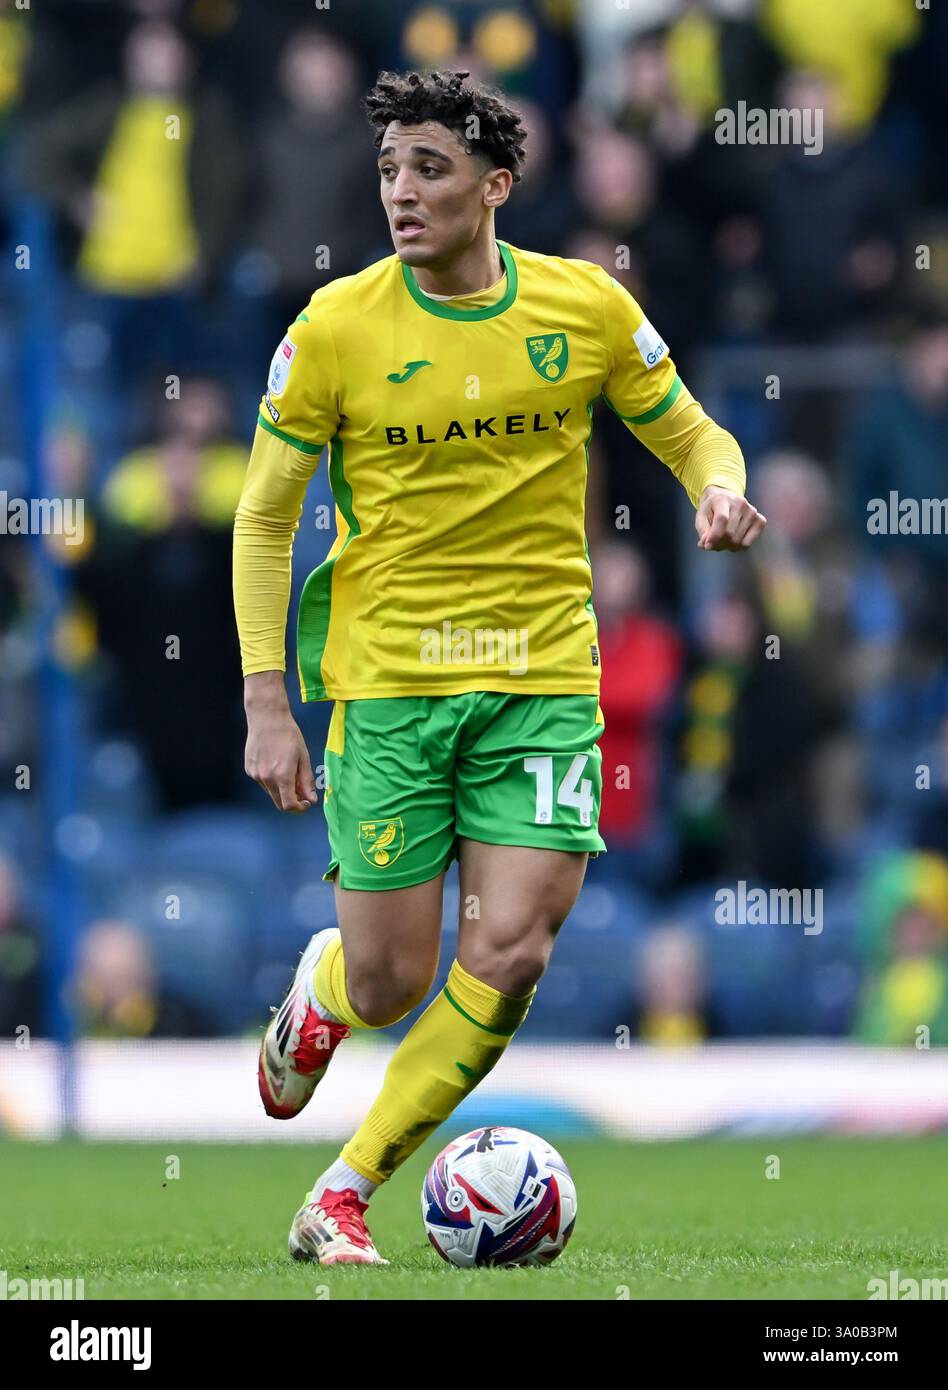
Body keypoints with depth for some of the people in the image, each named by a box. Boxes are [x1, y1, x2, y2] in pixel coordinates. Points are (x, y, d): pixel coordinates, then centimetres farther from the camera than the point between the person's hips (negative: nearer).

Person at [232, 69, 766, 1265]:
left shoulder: (585, 307, 0)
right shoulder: (337, 327, -5)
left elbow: (691, 435, 13)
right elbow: (263, 514, 2)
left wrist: (720, 491, -12)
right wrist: (264, 702, -4)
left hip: (542, 673, 1)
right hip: (385, 673, -1)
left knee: (511, 952, -12)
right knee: (391, 981, 0)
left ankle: (343, 1198, 2)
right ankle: (318, 989, 40)